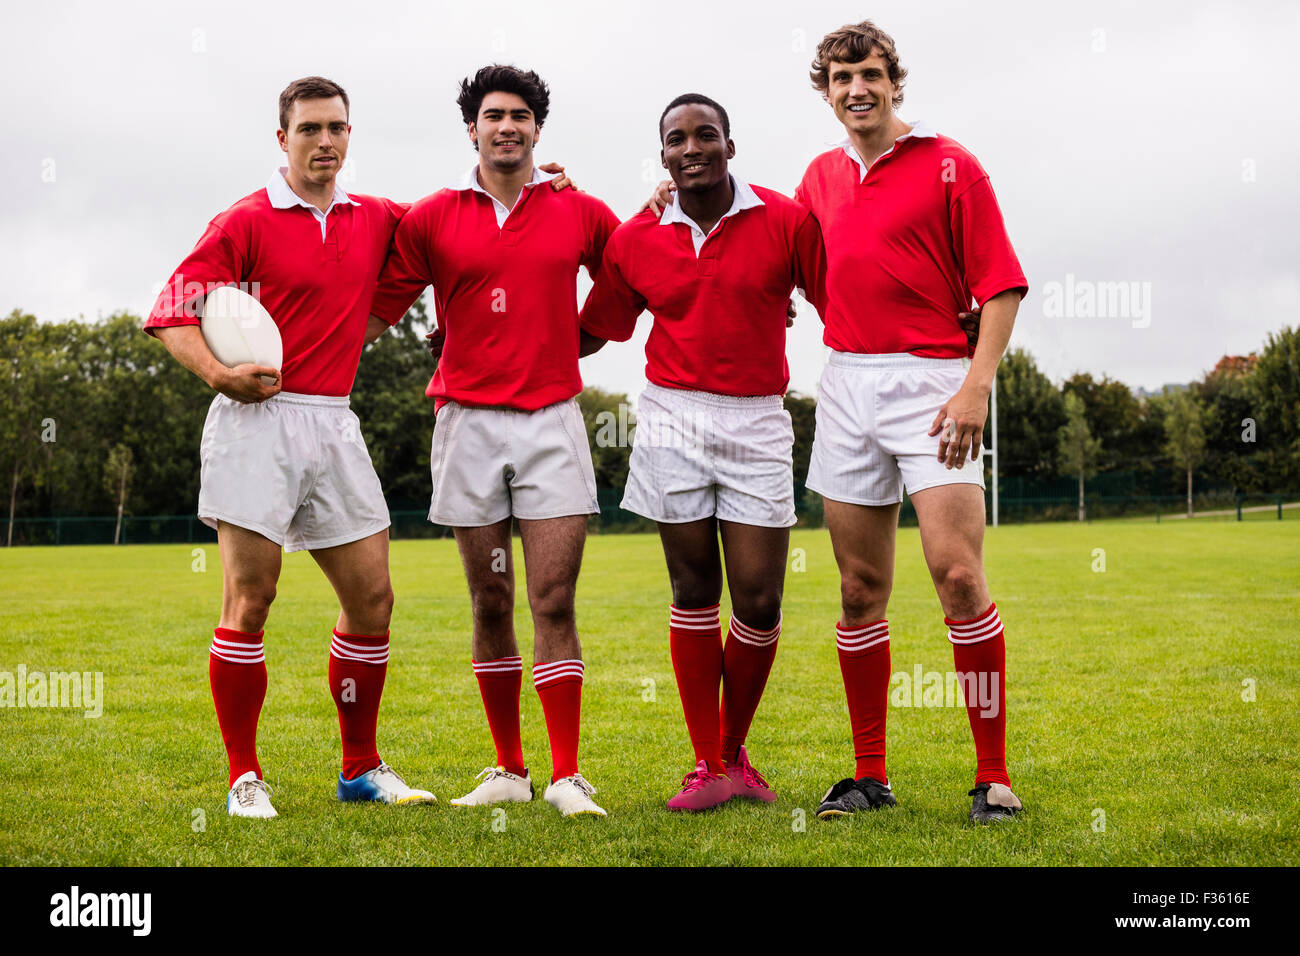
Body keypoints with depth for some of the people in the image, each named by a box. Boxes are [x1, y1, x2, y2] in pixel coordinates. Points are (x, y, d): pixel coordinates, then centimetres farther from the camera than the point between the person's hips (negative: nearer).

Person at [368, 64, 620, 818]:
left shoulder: (581, 214, 6)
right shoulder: (433, 218, 6)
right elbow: (378, 304, 9)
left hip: (553, 421, -1)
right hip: (469, 422, 1)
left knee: (554, 602, -7)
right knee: (491, 605, 6)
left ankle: (567, 777, -5)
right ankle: (509, 770, 17)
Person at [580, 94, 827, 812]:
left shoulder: (786, 221, -1)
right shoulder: (634, 241, 5)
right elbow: (589, 331, 15)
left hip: (757, 423, -1)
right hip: (673, 417, 1)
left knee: (759, 599, -3)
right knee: (694, 590, 2)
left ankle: (736, 754, 17)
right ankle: (709, 767, 10)